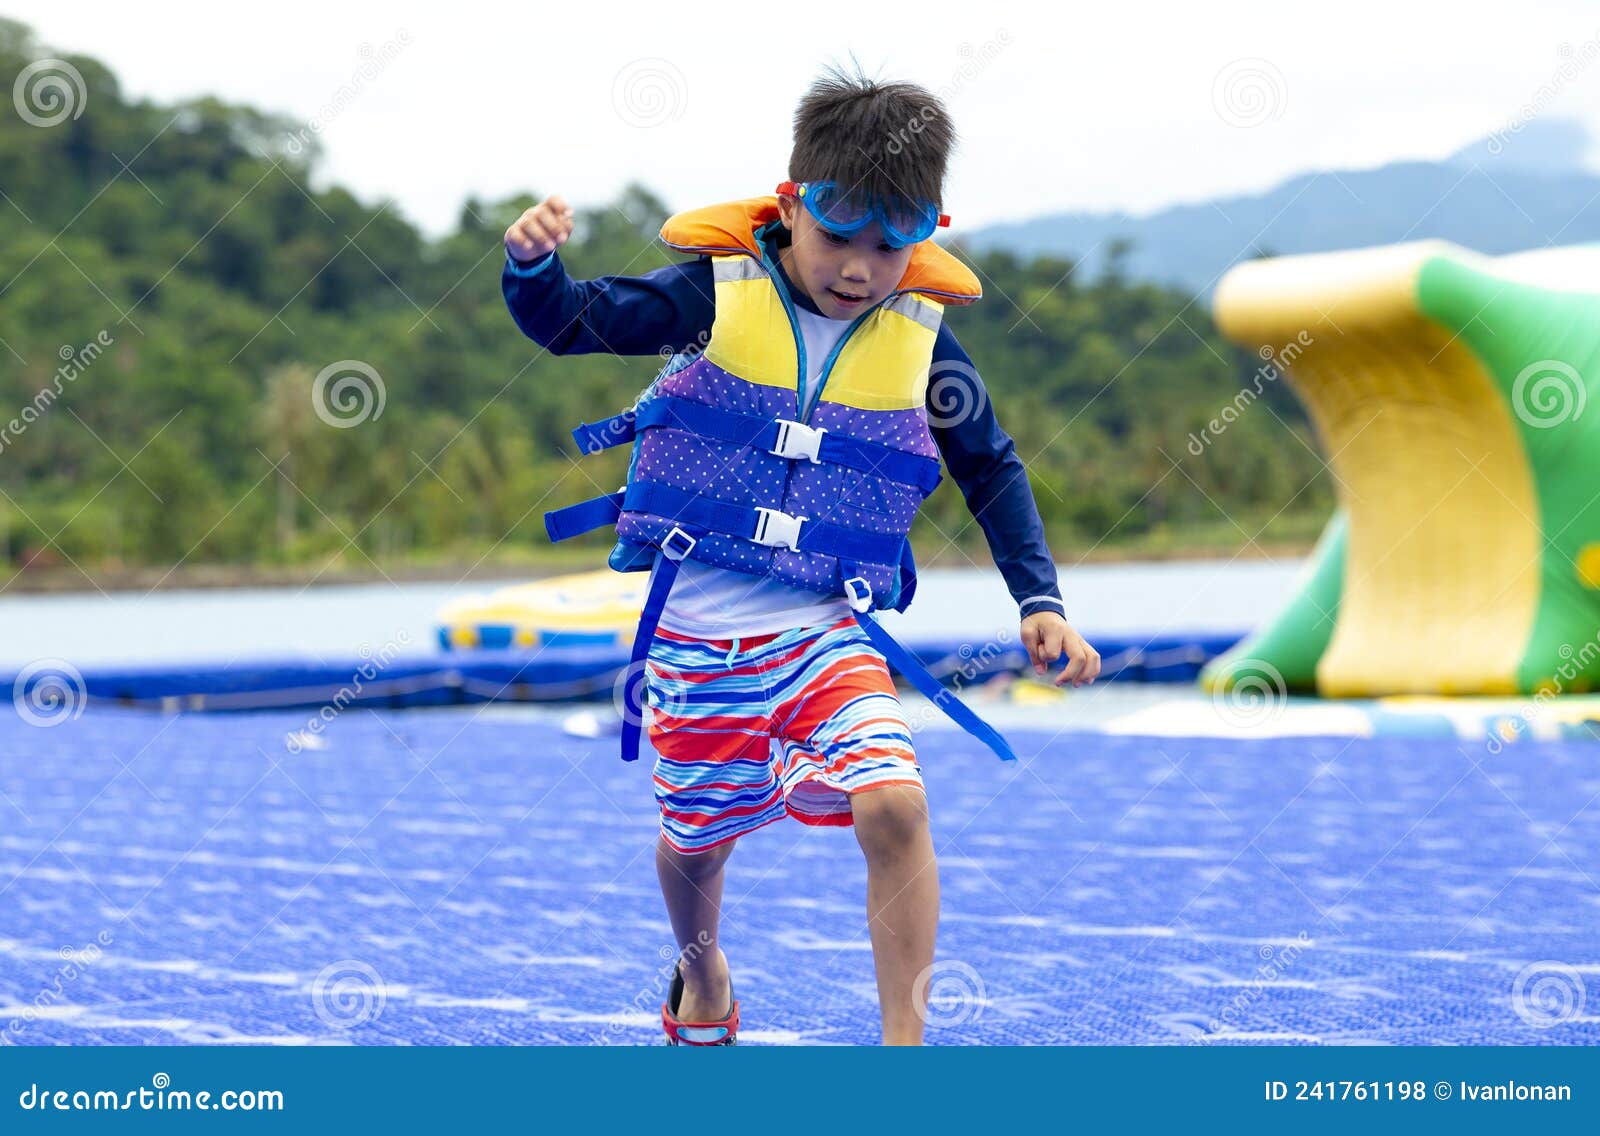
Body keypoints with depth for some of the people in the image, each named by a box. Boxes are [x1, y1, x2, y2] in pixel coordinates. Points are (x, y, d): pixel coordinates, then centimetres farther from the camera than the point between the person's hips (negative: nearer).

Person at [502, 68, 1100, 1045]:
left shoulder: (920, 340, -2)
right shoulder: (716, 293, -8)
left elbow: (992, 468, 12)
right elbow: (570, 323, -7)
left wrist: (1041, 603, 5)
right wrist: (534, 265, -29)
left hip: (829, 635, 0)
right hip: (697, 634, 0)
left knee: (896, 808, -22)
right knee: (696, 839, 15)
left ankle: (906, 1042, -12)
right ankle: (702, 968, 50)